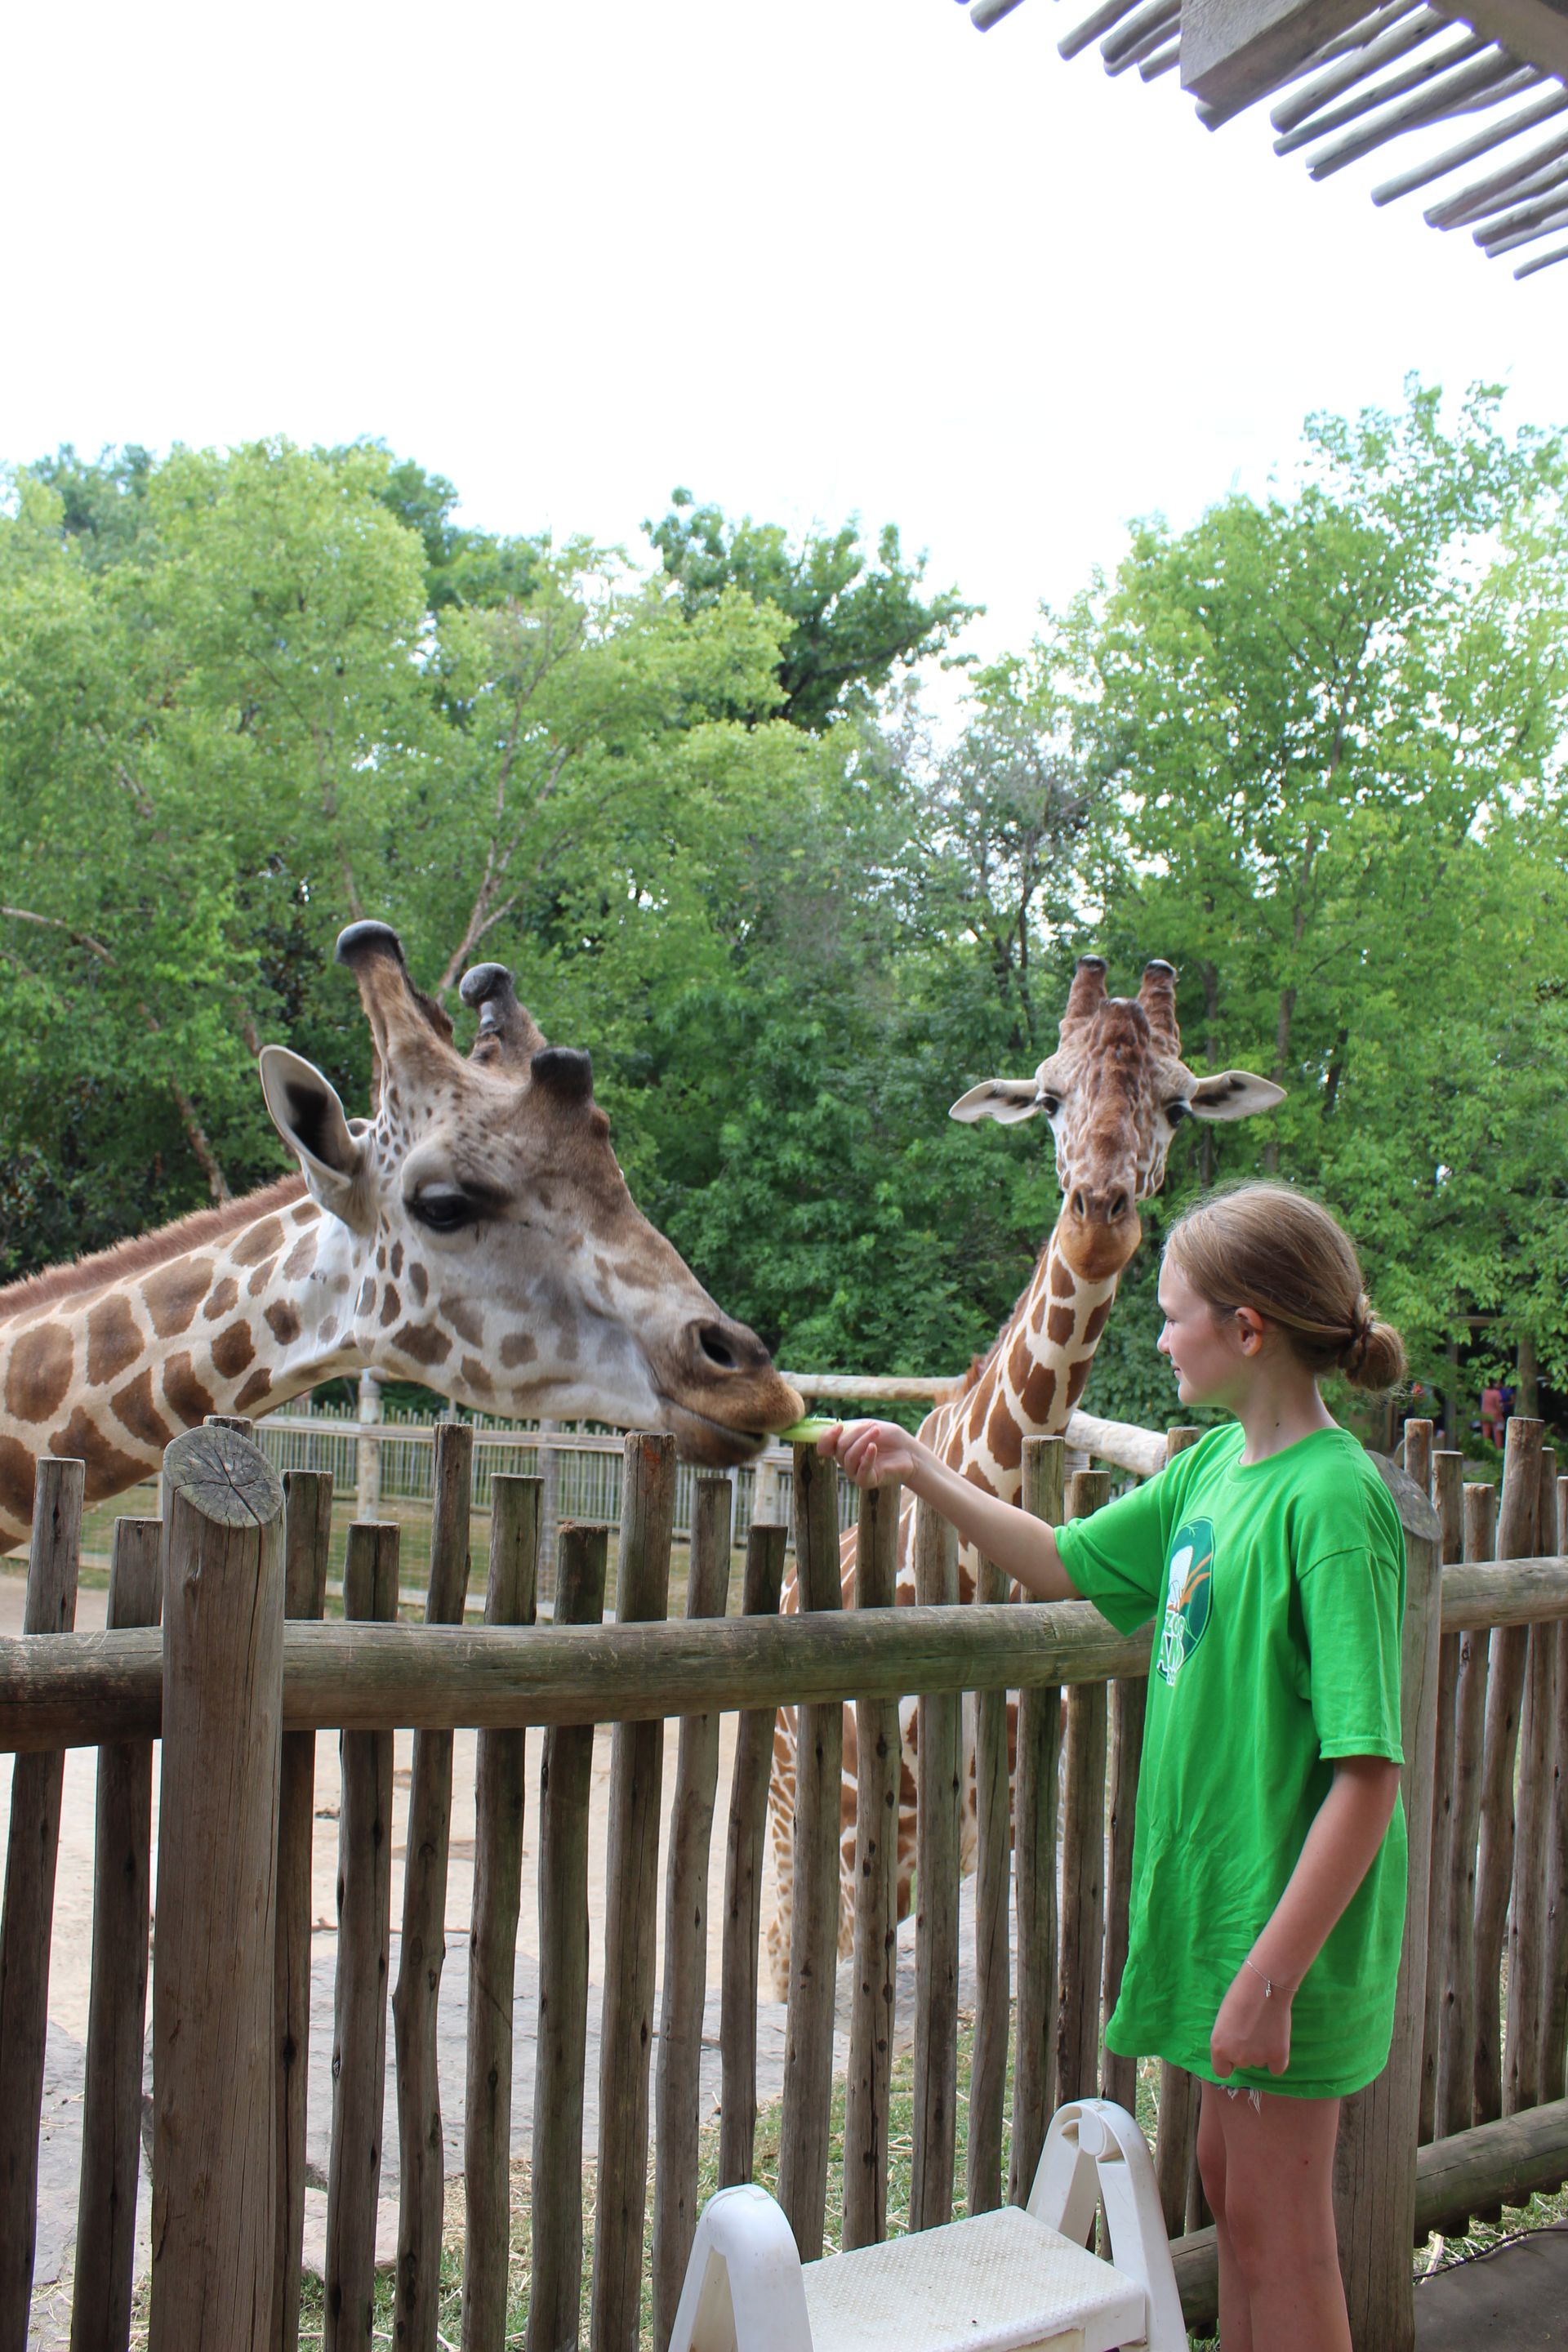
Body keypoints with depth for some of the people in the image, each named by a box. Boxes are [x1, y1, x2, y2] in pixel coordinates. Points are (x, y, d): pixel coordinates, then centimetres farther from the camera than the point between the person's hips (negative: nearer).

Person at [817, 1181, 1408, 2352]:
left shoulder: (1335, 1498, -22)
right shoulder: (1216, 1464, 3)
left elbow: (1368, 1774, -25)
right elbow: (1067, 1563, 17)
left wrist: (1271, 1976, -25)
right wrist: (923, 1470, 12)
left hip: (1290, 1915, -8)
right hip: (1218, 1888, 8)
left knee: (1279, 2228, 8)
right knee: (1228, 2182, 21)